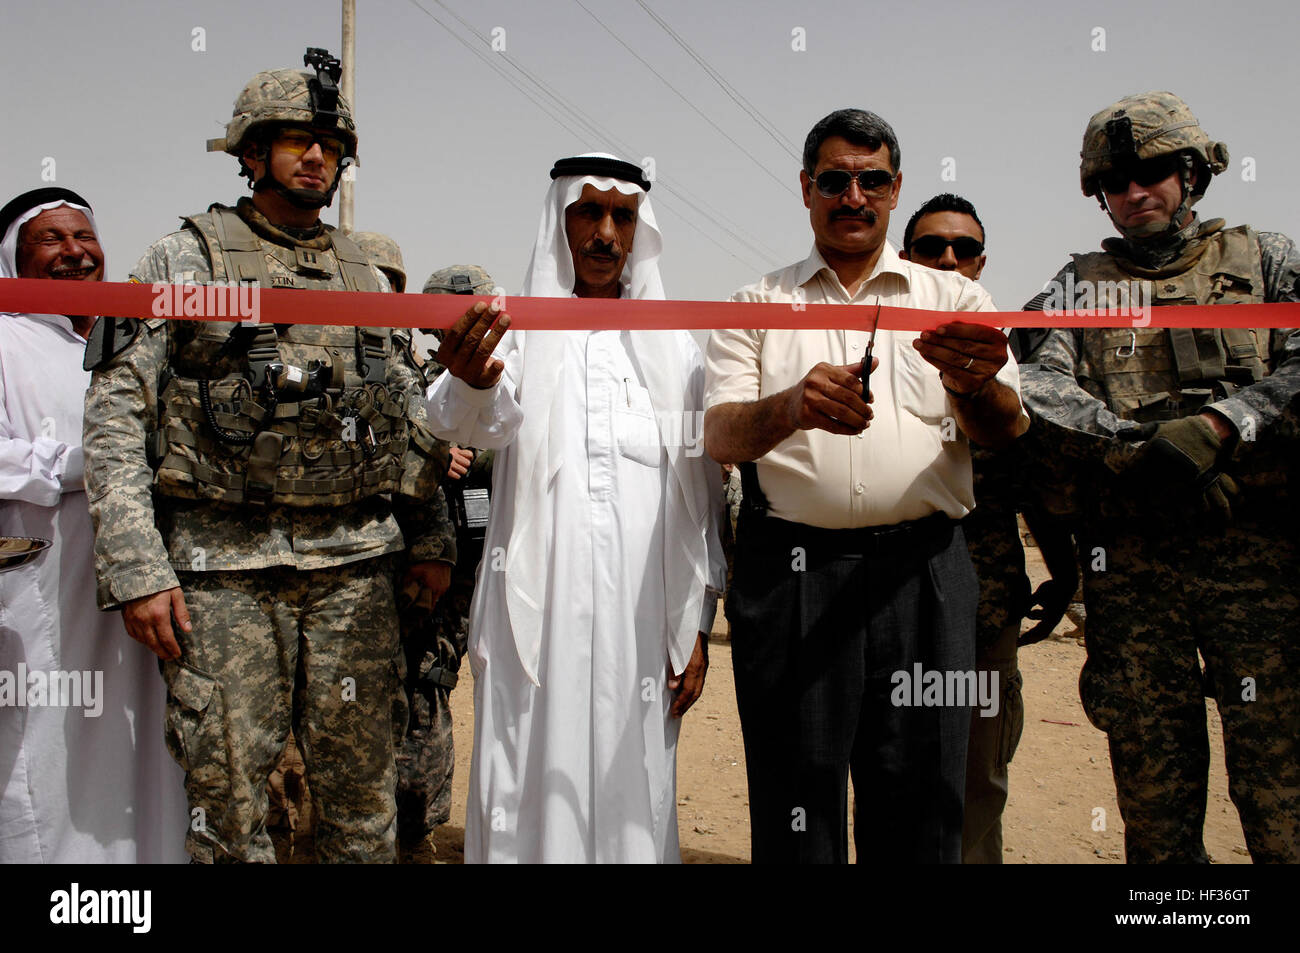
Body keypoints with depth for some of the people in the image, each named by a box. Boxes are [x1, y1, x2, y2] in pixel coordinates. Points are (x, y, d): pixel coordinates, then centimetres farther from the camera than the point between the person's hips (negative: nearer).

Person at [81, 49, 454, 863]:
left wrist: (426, 538, 14)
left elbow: (410, 419, 20)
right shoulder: (185, 260, 3)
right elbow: (116, 417, -3)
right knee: (229, 789, 2)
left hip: (355, 562, 3)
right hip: (225, 563, -3)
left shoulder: (367, 279, 15)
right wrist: (137, 570, -12)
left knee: (363, 786, 8)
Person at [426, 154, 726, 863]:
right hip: (538, 611, -2)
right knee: (534, 794, 0)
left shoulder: (672, 348, 13)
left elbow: (701, 493, 12)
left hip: (643, 617, 2)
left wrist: (698, 627, 7)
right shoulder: (514, 333, 5)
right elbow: (479, 422, -16)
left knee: (633, 793, 6)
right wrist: (471, 382, -40)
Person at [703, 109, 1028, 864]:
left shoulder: (955, 298, 13)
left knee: (921, 805, 4)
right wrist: (792, 405, -24)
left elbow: (1006, 430, 0)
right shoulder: (757, 305, 12)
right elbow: (721, 436, -1)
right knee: (796, 808, 3)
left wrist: (972, 385, -24)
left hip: (922, 570, 1)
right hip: (792, 568, 0)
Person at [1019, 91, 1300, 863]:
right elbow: (1038, 388, -1)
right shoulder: (1078, 288, 16)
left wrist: (1212, 426, -14)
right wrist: (1137, 446, -14)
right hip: (1130, 558, 1)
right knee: (1151, 775, 5)